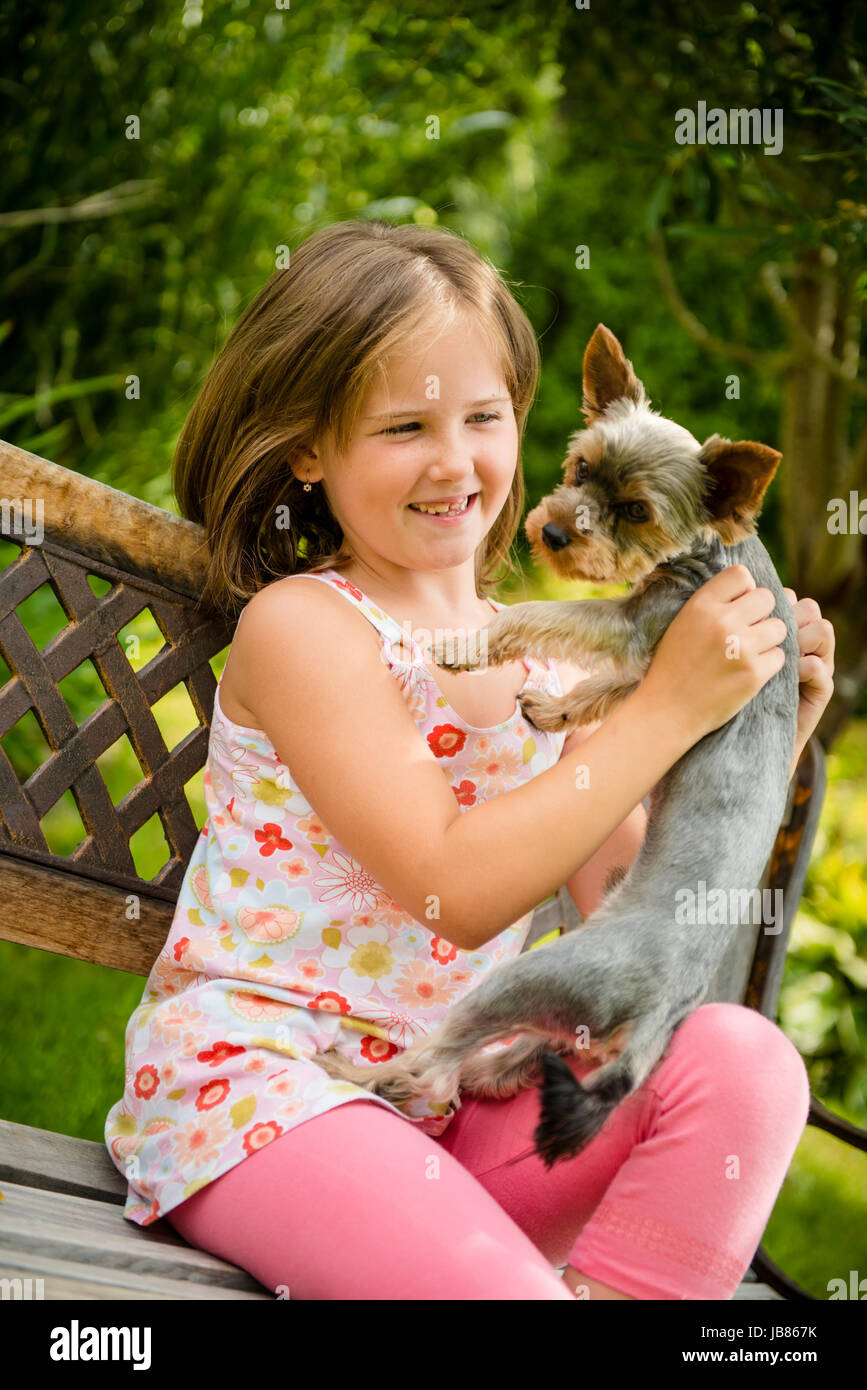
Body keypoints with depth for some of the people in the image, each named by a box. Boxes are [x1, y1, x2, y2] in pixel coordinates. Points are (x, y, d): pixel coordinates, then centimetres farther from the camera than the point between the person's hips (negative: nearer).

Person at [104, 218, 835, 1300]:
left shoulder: (543, 655, 10)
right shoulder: (298, 626, -10)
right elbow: (455, 887, -20)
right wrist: (667, 708, -19)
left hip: (450, 1112, 7)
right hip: (252, 1090, -7)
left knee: (740, 1061, -16)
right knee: (502, 1288, -32)